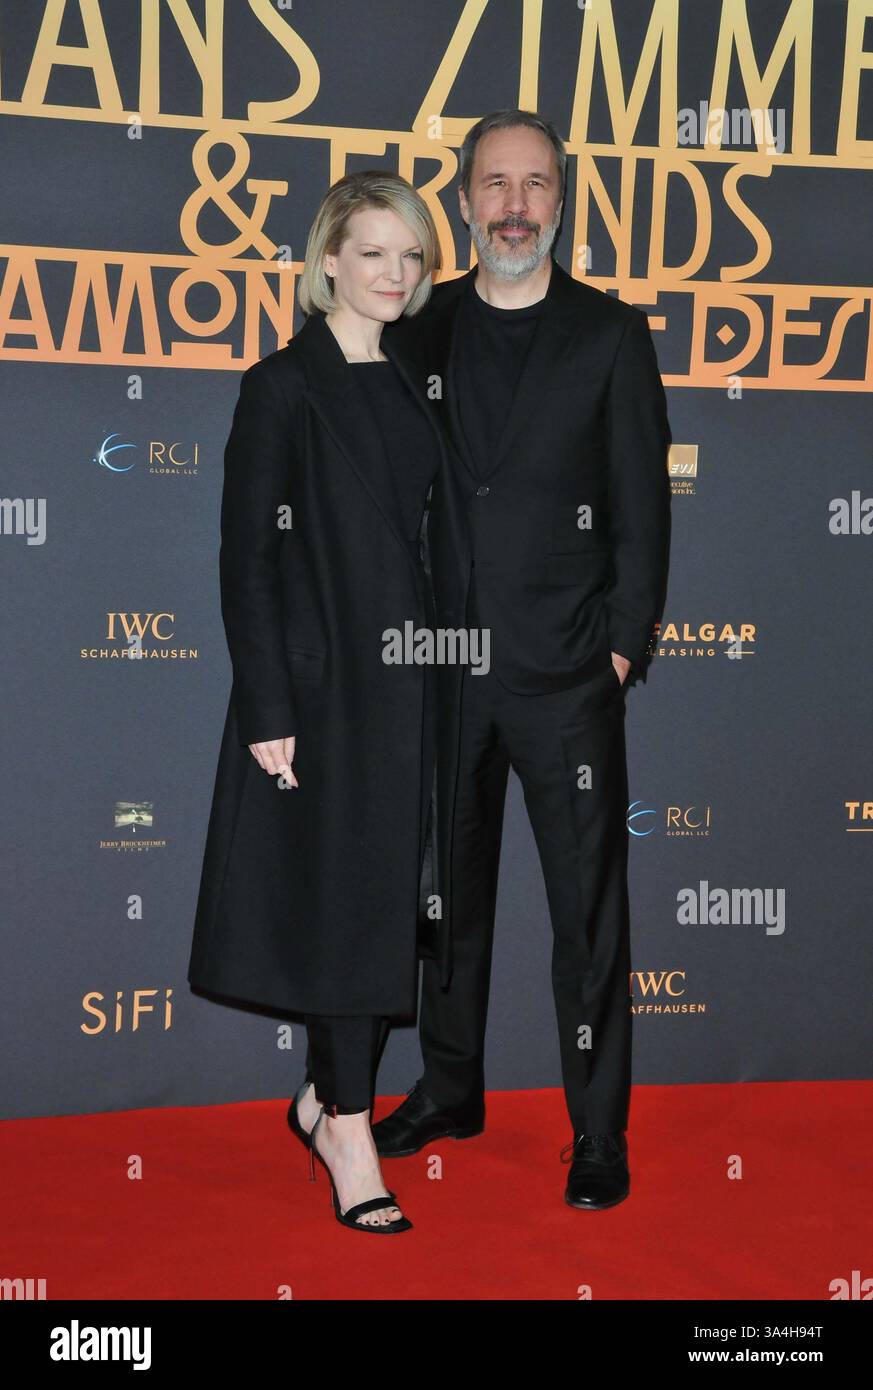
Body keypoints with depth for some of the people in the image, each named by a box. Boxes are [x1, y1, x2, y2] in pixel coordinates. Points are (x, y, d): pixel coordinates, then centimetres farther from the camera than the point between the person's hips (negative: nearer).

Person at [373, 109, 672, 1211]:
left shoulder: (611, 335, 2)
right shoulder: (422, 334, 8)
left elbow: (642, 504, 0)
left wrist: (625, 647, -5)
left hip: (567, 675, -2)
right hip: (442, 668, 3)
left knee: (588, 910, 2)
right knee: (450, 892, 14)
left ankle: (599, 1131, 15)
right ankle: (450, 1090, 31)